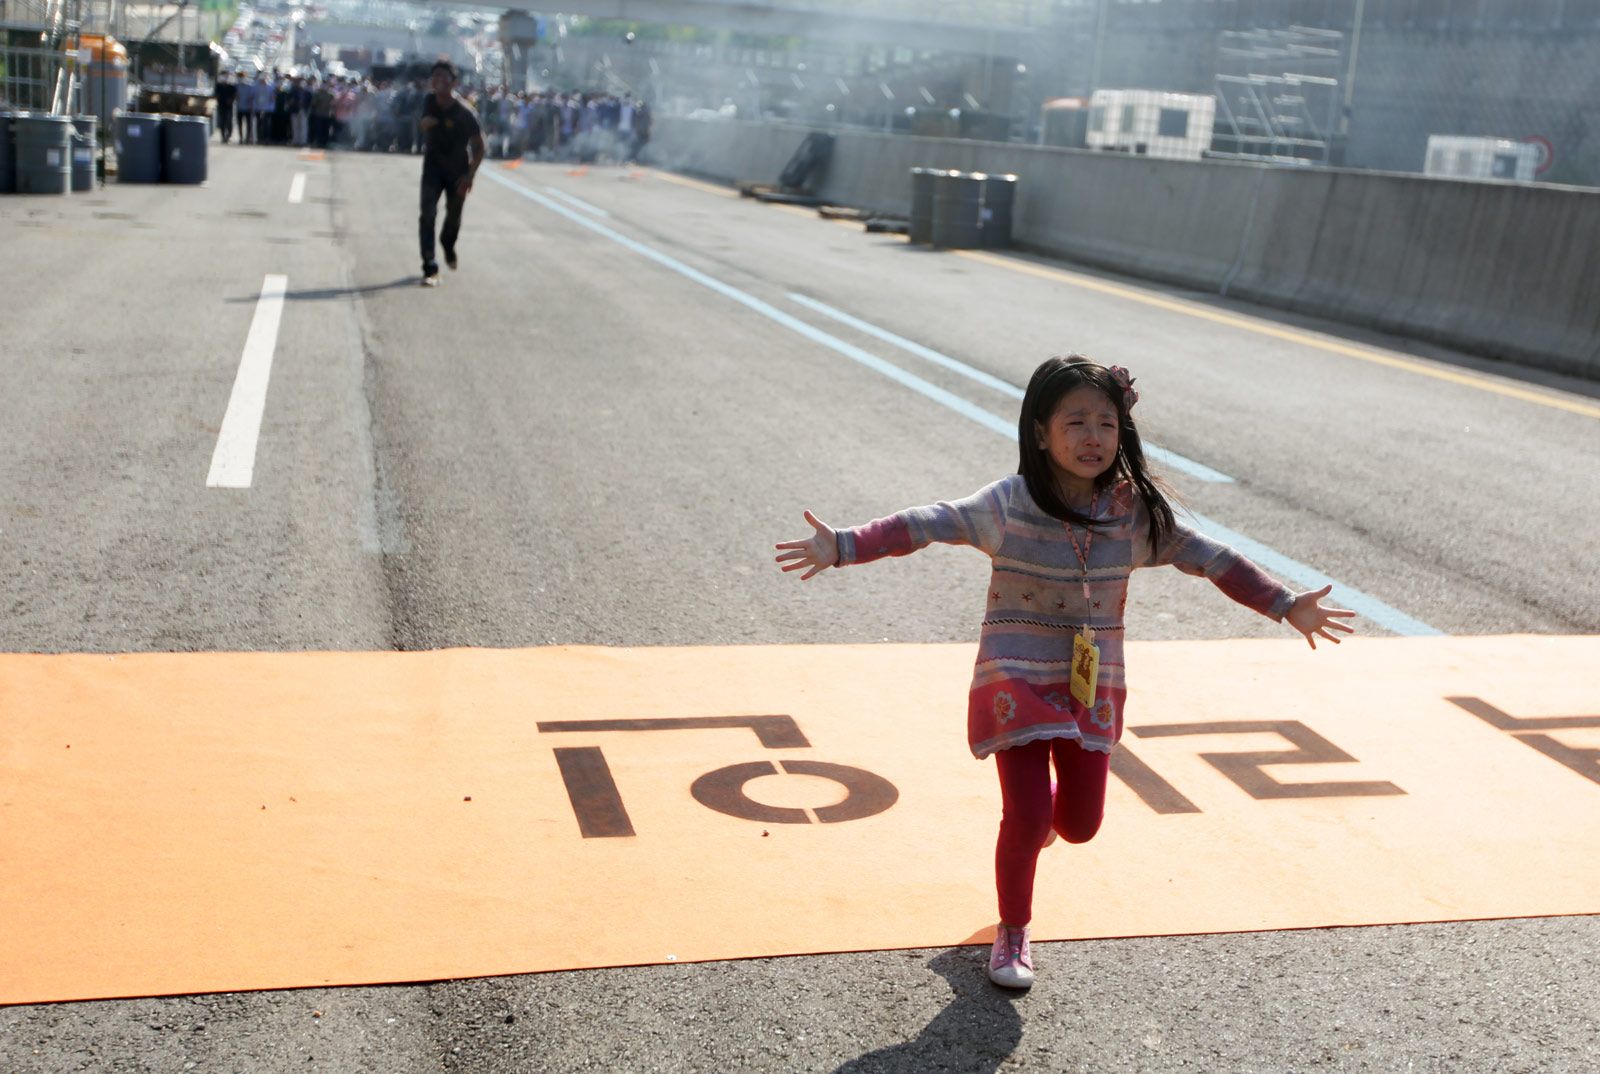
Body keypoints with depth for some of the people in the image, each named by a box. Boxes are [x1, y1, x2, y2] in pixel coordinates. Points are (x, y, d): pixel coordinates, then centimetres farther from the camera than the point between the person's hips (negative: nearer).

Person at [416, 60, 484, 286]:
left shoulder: (465, 113, -21)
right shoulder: (429, 101, -8)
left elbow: (479, 148, -15)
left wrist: (469, 176, -22)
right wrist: (423, 123, -12)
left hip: (458, 171, -2)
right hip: (433, 167, 2)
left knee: (453, 218, 14)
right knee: (427, 213, -17)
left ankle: (448, 245, 50)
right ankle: (430, 269, -19)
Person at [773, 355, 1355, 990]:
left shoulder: (1138, 511, -6)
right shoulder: (1009, 504, -16)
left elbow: (1212, 560, 2)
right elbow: (924, 525, -22)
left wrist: (1288, 606, 4)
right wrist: (842, 547, -33)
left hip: (1092, 687, 4)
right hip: (1018, 681, -4)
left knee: (1080, 824, 11)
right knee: (1027, 813, -6)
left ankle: (1033, 832, 49)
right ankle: (1012, 931, 21)